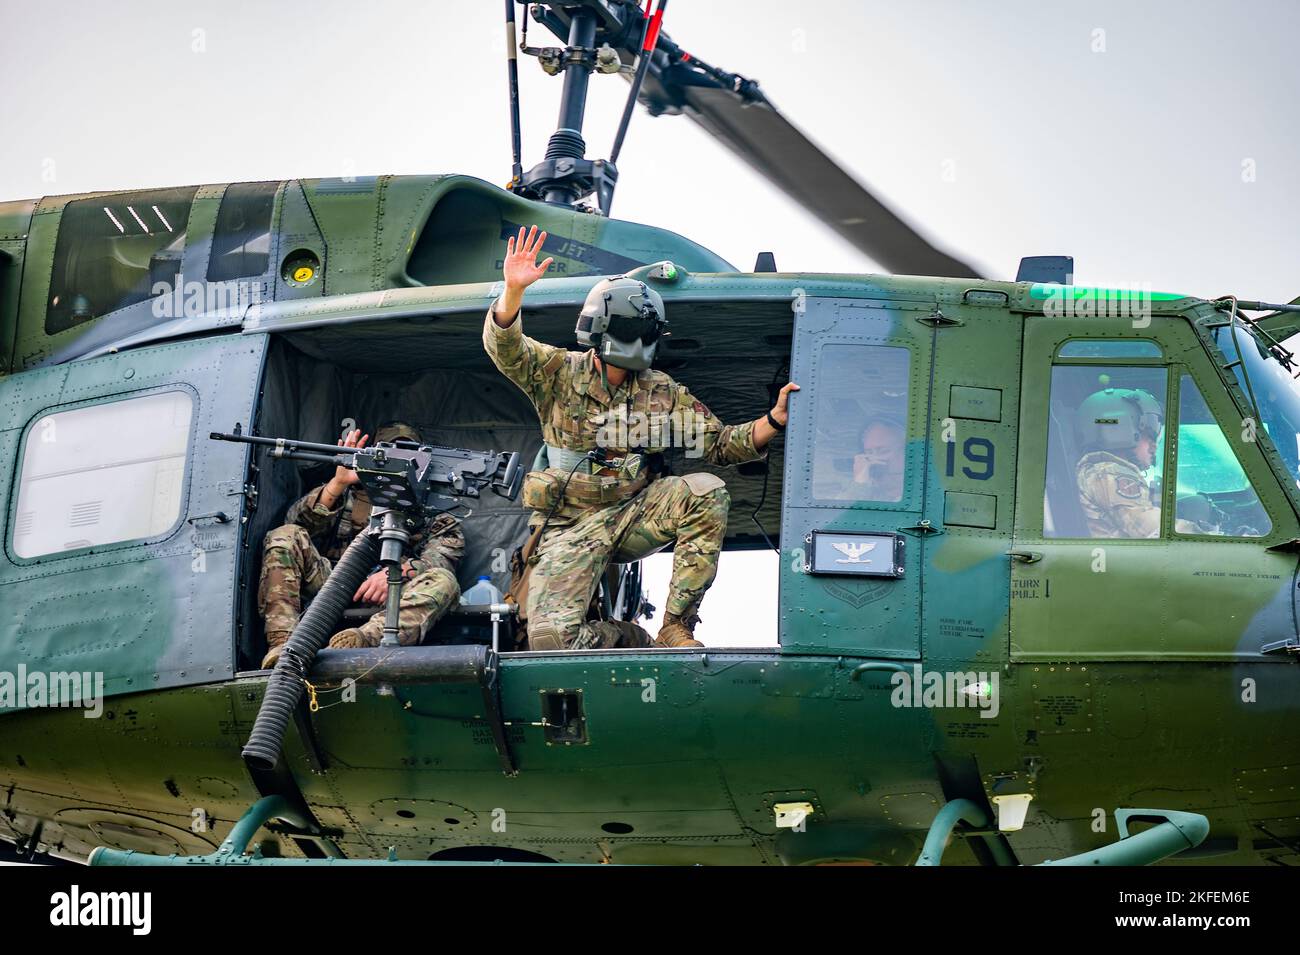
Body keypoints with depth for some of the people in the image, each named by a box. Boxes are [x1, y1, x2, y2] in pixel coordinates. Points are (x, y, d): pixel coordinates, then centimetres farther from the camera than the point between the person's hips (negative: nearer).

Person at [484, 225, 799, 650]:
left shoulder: (663, 393, 8)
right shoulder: (559, 372, 0)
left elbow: (720, 443, 5)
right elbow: (504, 347, -15)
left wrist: (775, 420, -12)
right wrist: (514, 289, -34)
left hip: (635, 514, 3)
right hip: (572, 526, -3)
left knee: (707, 491, -27)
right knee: (551, 637, -25)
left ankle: (675, 630, -21)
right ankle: (625, 643, 8)